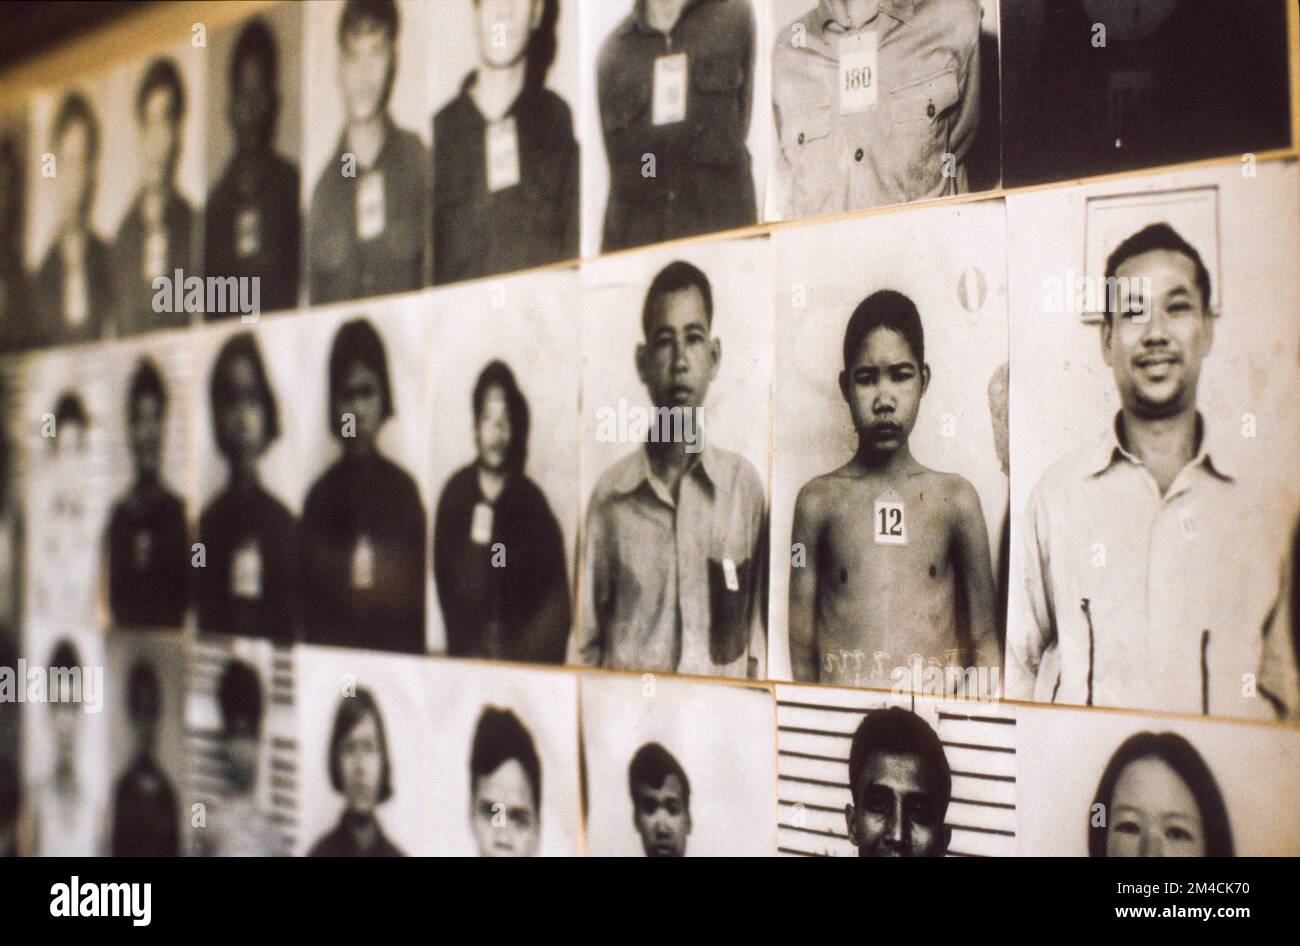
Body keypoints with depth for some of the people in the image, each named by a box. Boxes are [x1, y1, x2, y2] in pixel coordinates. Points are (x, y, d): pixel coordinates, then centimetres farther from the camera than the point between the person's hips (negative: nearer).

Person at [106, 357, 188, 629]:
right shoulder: (120, 513, 8)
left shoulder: (176, 510, -2)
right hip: (126, 632, 3)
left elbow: (183, 584, -2)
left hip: (169, 628, -3)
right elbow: (115, 587, 9)